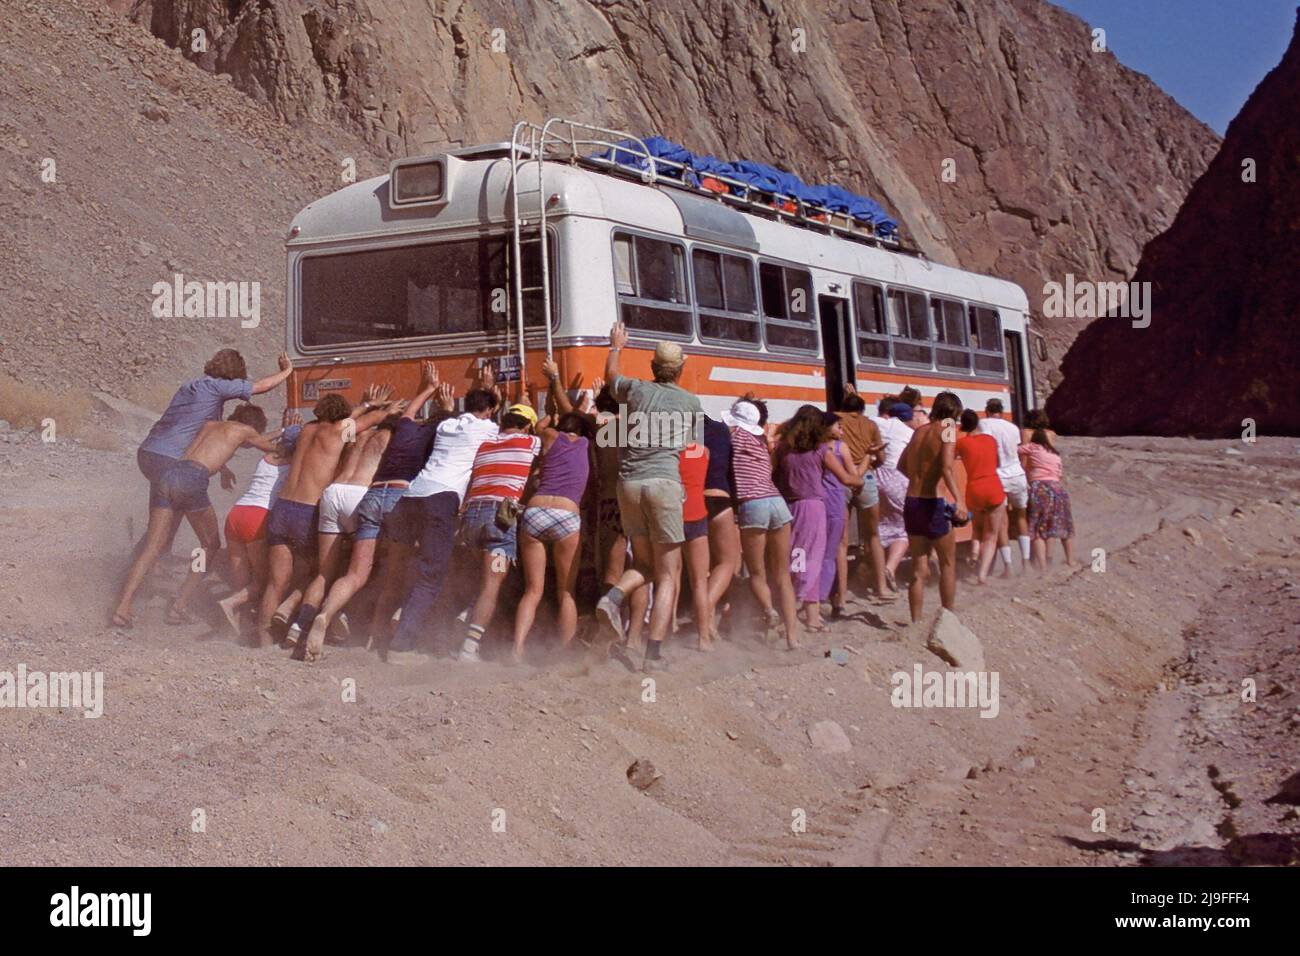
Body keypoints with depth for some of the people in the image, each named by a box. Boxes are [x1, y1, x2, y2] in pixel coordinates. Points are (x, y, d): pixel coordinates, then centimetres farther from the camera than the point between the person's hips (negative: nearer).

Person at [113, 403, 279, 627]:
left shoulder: (208, 425, 33)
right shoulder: (244, 430, 18)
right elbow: (271, 448, 36)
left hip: (169, 472, 6)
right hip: (192, 478, -6)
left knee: (153, 547, 2)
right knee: (210, 545, 13)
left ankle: (122, 607, -12)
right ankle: (179, 605, 5)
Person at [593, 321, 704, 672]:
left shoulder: (636, 390, 10)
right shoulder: (692, 403, 8)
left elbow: (611, 374, 33)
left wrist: (616, 346, 51)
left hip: (628, 483, 3)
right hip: (664, 482, -3)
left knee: (644, 565, 19)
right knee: (667, 574, 2)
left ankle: (613, 596, -12)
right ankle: (654, 654, -8)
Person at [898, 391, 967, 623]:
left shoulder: (920, 431, 11)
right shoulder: (947, 428, -7)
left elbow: (902, 466, 20)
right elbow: (947, 467, -22)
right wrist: (960, 500, -31)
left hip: (911, 502, 6)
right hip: (932, 503, -6)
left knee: (919, 569, 11)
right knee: (948, 564, 13)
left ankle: (916, 622, 10)